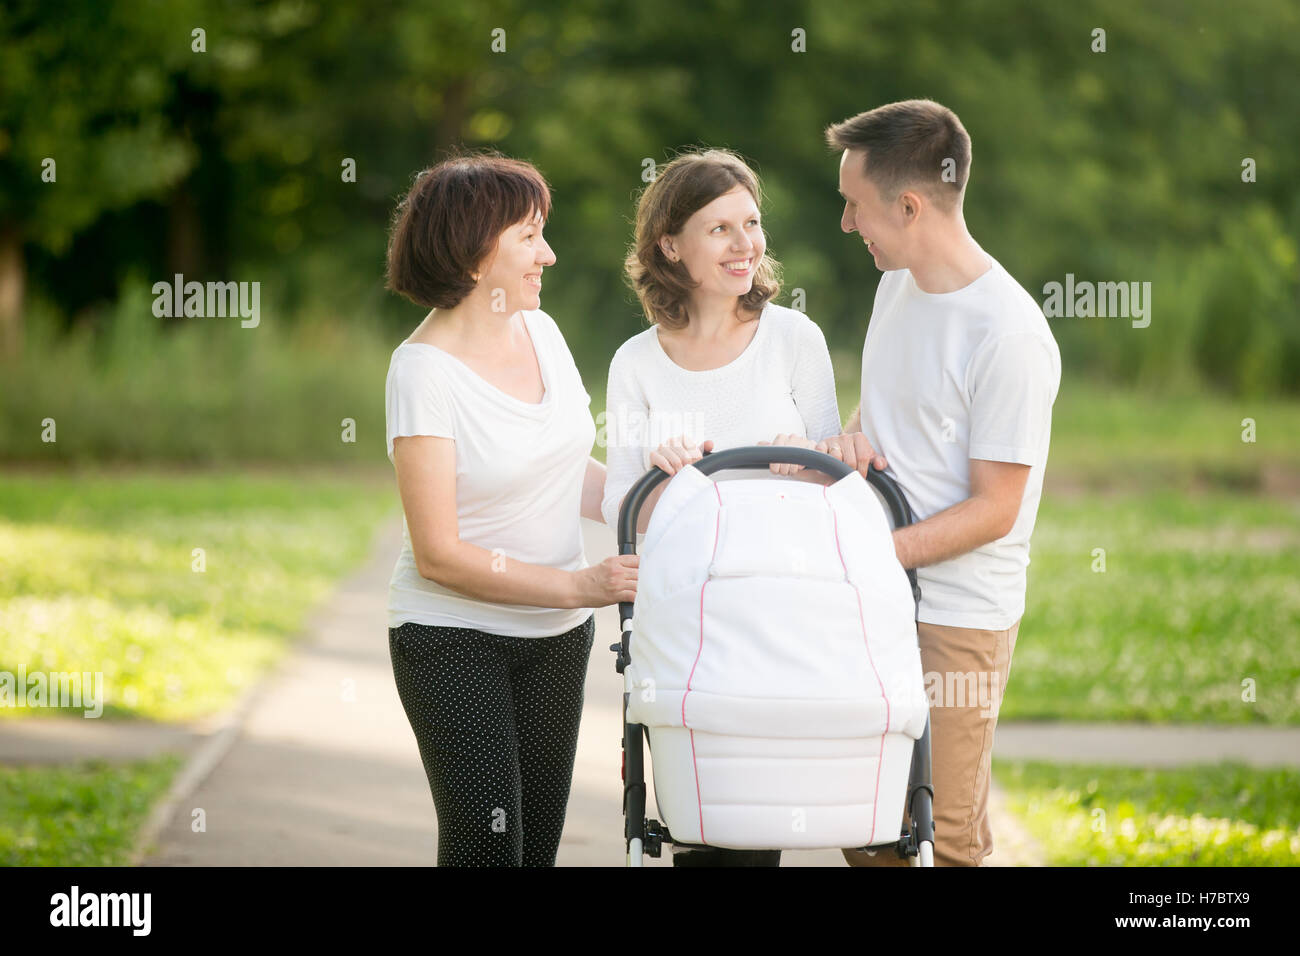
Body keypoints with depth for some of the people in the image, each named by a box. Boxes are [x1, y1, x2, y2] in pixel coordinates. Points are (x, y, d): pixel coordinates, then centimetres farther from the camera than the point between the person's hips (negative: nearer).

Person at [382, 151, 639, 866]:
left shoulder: (540, 330, 4)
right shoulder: (425, 369, -17)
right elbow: (439, 553, -19)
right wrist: (580, 585, -23)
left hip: (555, 637, 7)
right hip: (454, 640, -7)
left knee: (539, 842, 8)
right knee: (486, 842, -11)